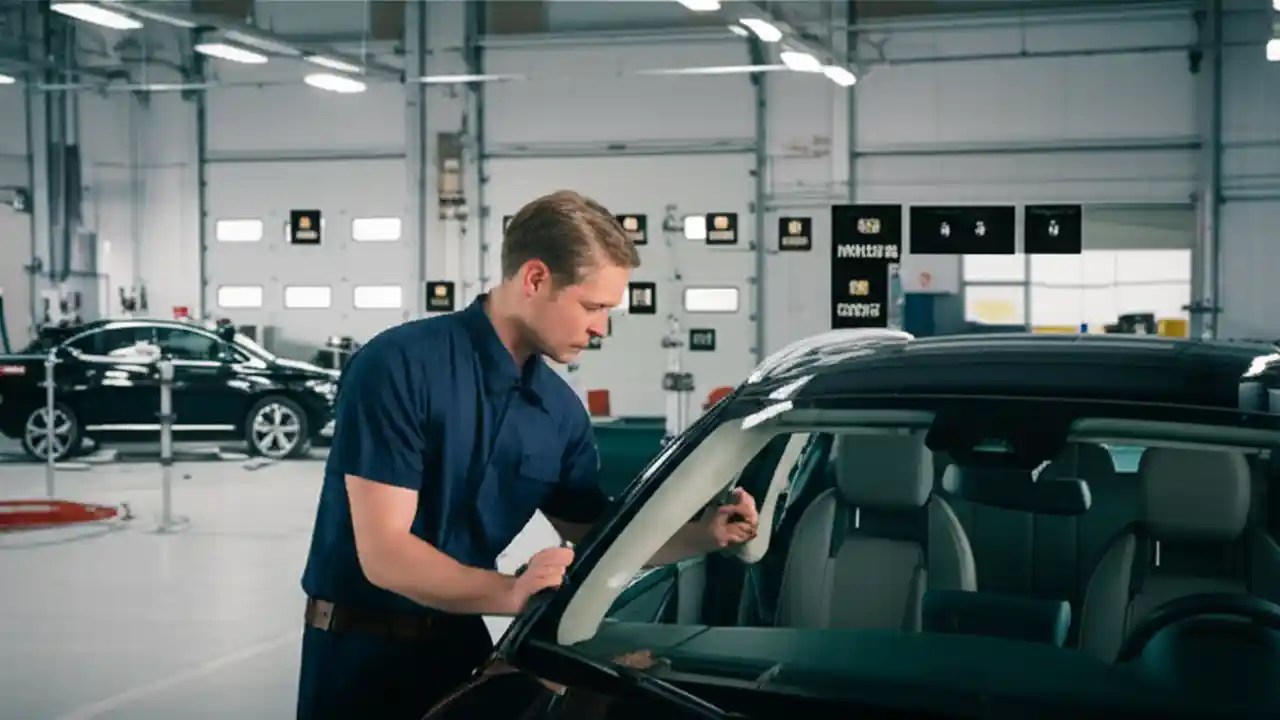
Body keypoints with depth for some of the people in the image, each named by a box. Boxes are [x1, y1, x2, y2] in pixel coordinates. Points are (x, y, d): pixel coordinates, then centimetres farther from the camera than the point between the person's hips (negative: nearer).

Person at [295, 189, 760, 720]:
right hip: (361, 650, -6)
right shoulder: (399, 366, -20)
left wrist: (704, 536, -6)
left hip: (461, 644, 6)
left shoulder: (561, 411, 0)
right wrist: (510, 592, -36)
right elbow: (384, 553, -24)